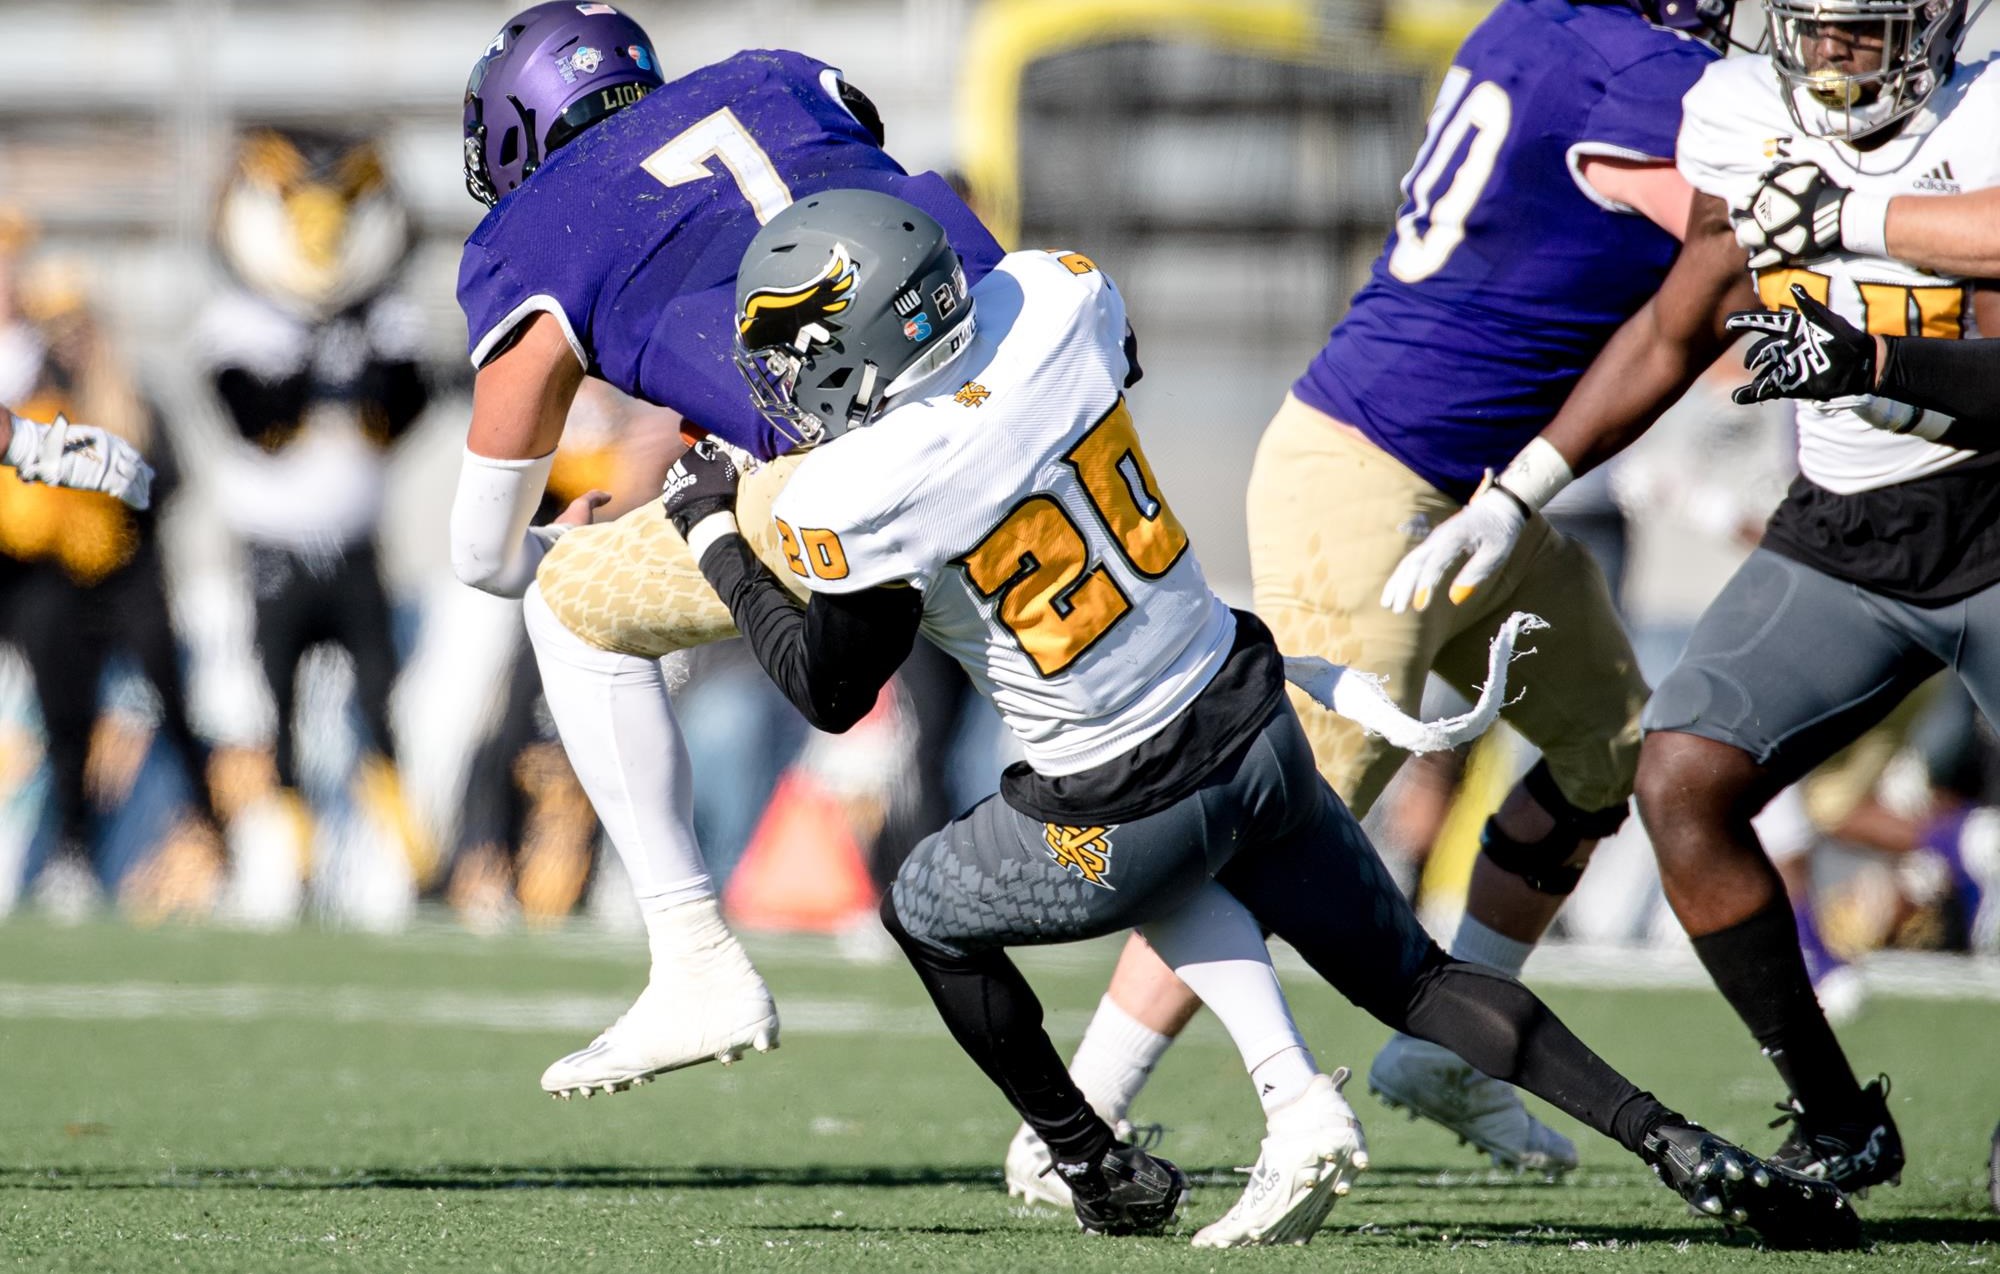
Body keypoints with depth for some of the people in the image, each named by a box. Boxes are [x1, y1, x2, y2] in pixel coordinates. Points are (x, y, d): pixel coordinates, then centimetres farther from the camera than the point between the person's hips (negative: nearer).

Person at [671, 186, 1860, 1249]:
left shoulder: (859, 502, -22)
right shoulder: (1054, 299, -9)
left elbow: (831, 690, -4)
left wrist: (719, 534, 7)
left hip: (1127, 807, -6)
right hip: (1256, 726, 6)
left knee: (925, 912, 23)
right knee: (1412, 975, 19)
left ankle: (1101, 1173, 30)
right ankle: (1677, 1145, 5)